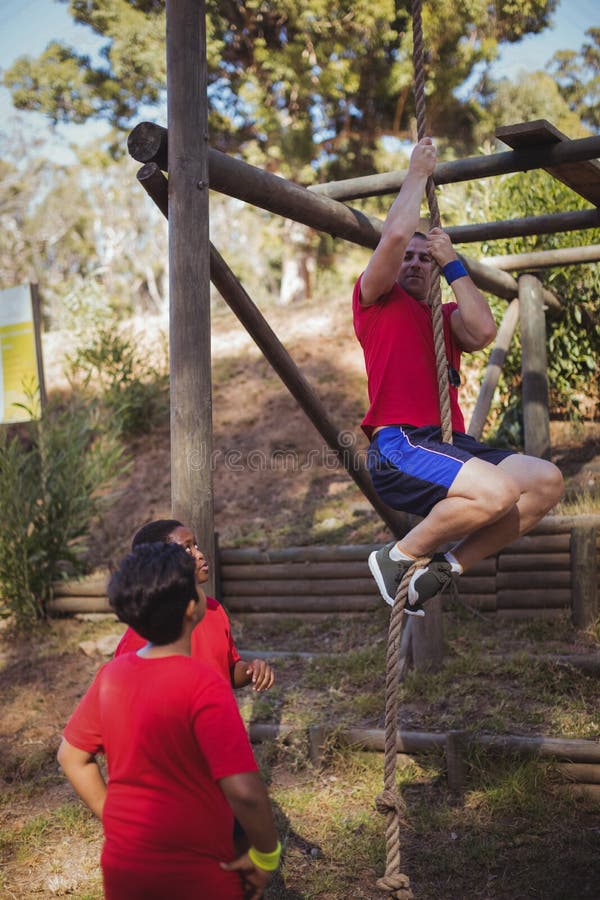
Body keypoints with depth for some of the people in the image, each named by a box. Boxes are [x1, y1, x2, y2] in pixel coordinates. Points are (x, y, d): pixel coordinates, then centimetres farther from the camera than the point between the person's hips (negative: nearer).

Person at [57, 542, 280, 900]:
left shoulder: (112, 674, -5)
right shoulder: (204, 686, -23)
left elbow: (72, 757, 7)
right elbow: (245, 791, -29)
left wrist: (116, 819, 12)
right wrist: (266, 856, -14)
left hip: (121, 869, 5)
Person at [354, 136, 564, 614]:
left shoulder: (445, 316, 26)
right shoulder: (377, 300, 10)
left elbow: (483, 332, 2)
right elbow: (395, 234, -7)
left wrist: (453, 262, 9)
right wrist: (417, 173, 7)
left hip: (450, 443, 7)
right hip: (399, 445, -7)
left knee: (547, 481, -9)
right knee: (498, 492, -29)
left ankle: (447, 566, -3)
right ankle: (398, 557, -7)